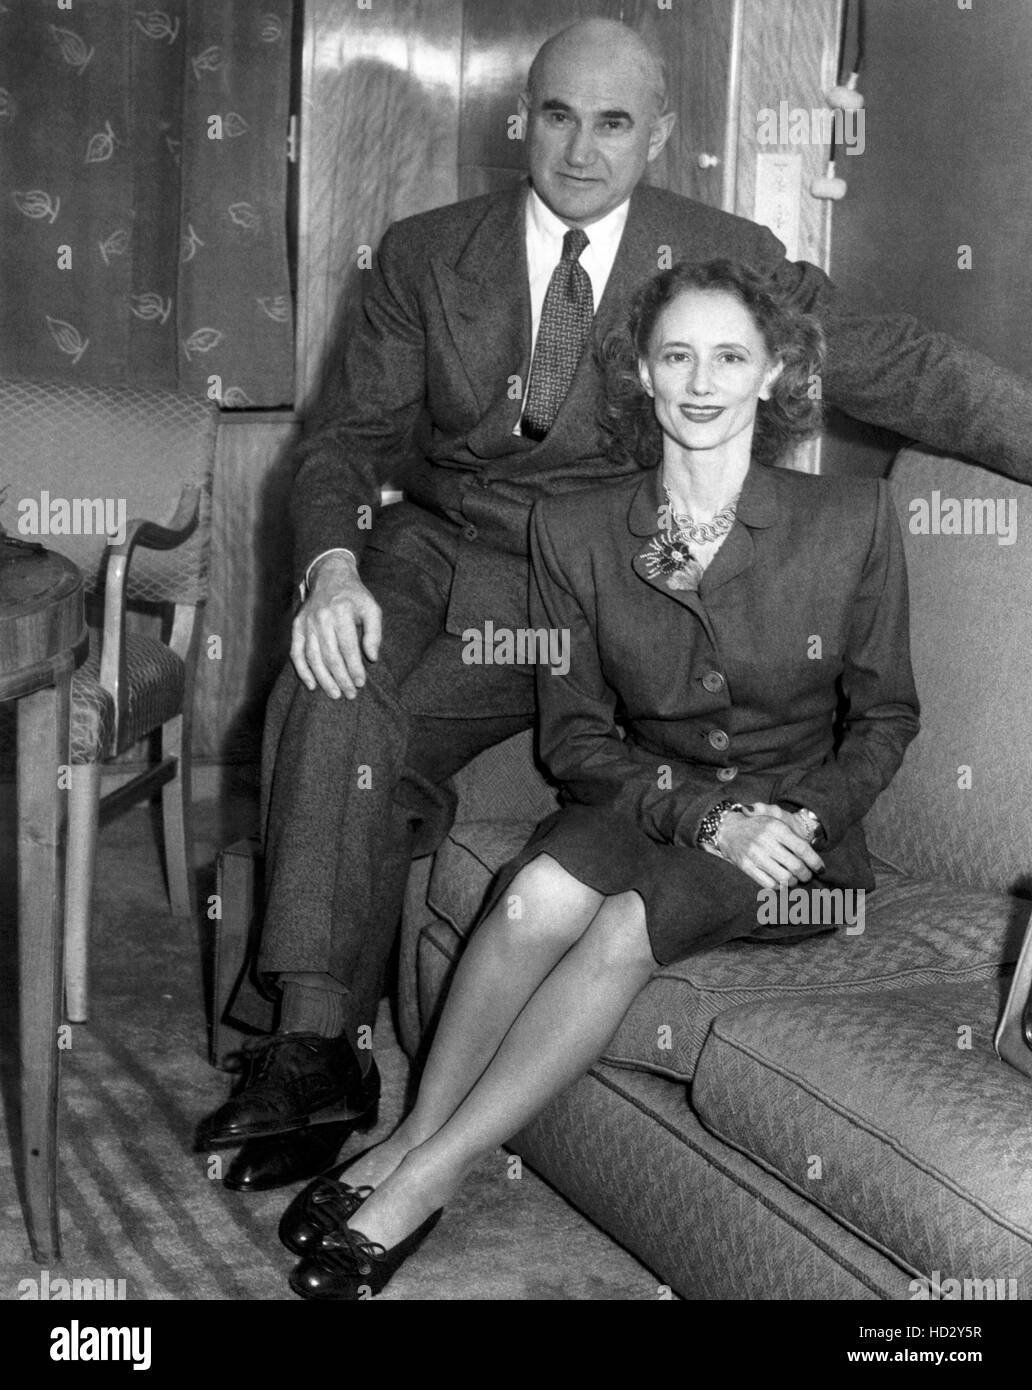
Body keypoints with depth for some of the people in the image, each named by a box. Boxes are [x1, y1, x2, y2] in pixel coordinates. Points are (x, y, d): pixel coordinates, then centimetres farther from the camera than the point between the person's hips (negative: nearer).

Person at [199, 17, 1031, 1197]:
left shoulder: (727, 259, 1)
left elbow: (892, 365, -5)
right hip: (431, 557, 2)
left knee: (367, 735, -24)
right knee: (332, 698, -29)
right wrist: (333, 567, -18)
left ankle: (324, 1050, -12)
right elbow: (349, 438, 3)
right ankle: (314, 1043, -25)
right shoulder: (425, 255, 5)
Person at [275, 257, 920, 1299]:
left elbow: (883, 719, 4)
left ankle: (424, 1174, -22)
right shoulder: (576, 531, -1)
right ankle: (414, 1137, -17)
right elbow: (574, 734, 0)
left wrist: (803, 816, -14)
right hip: (650, 804, 2)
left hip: (800, 832, -2)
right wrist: (706, 812, -16)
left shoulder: (852, 521, -5)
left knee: (625, 928, -31)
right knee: (539, 894, -32)